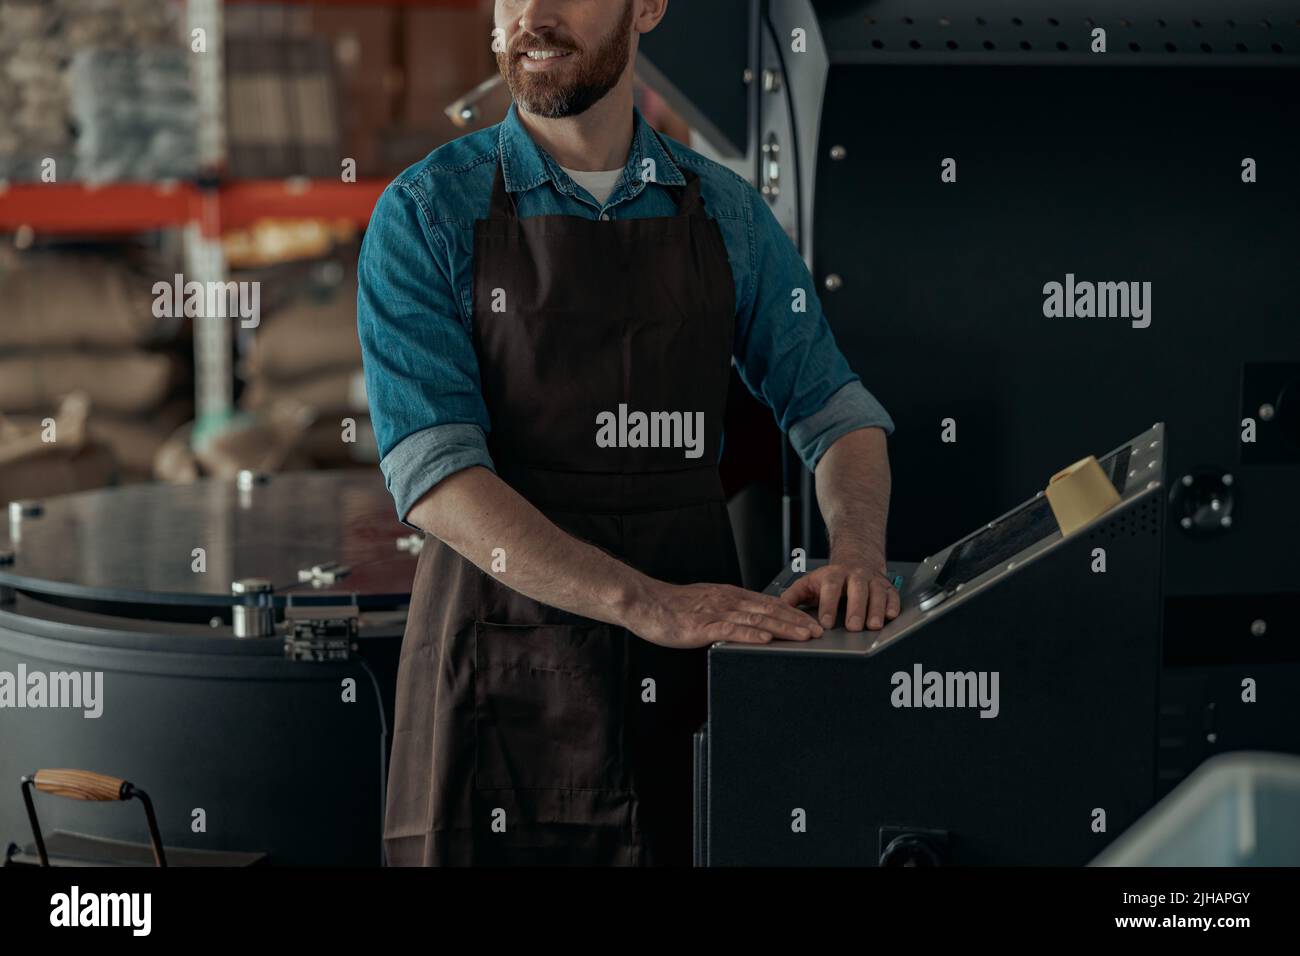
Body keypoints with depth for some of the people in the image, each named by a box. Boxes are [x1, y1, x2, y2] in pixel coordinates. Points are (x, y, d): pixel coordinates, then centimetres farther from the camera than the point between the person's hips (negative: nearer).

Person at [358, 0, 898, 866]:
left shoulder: (725, 212, 7)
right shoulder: (425, 216, -4)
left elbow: (836, 412, 13)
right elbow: (433, 476, -14)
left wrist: (857, 553, -10)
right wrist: (650, 605, -25)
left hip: (686, 689, 3)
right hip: (504, 681, -3)